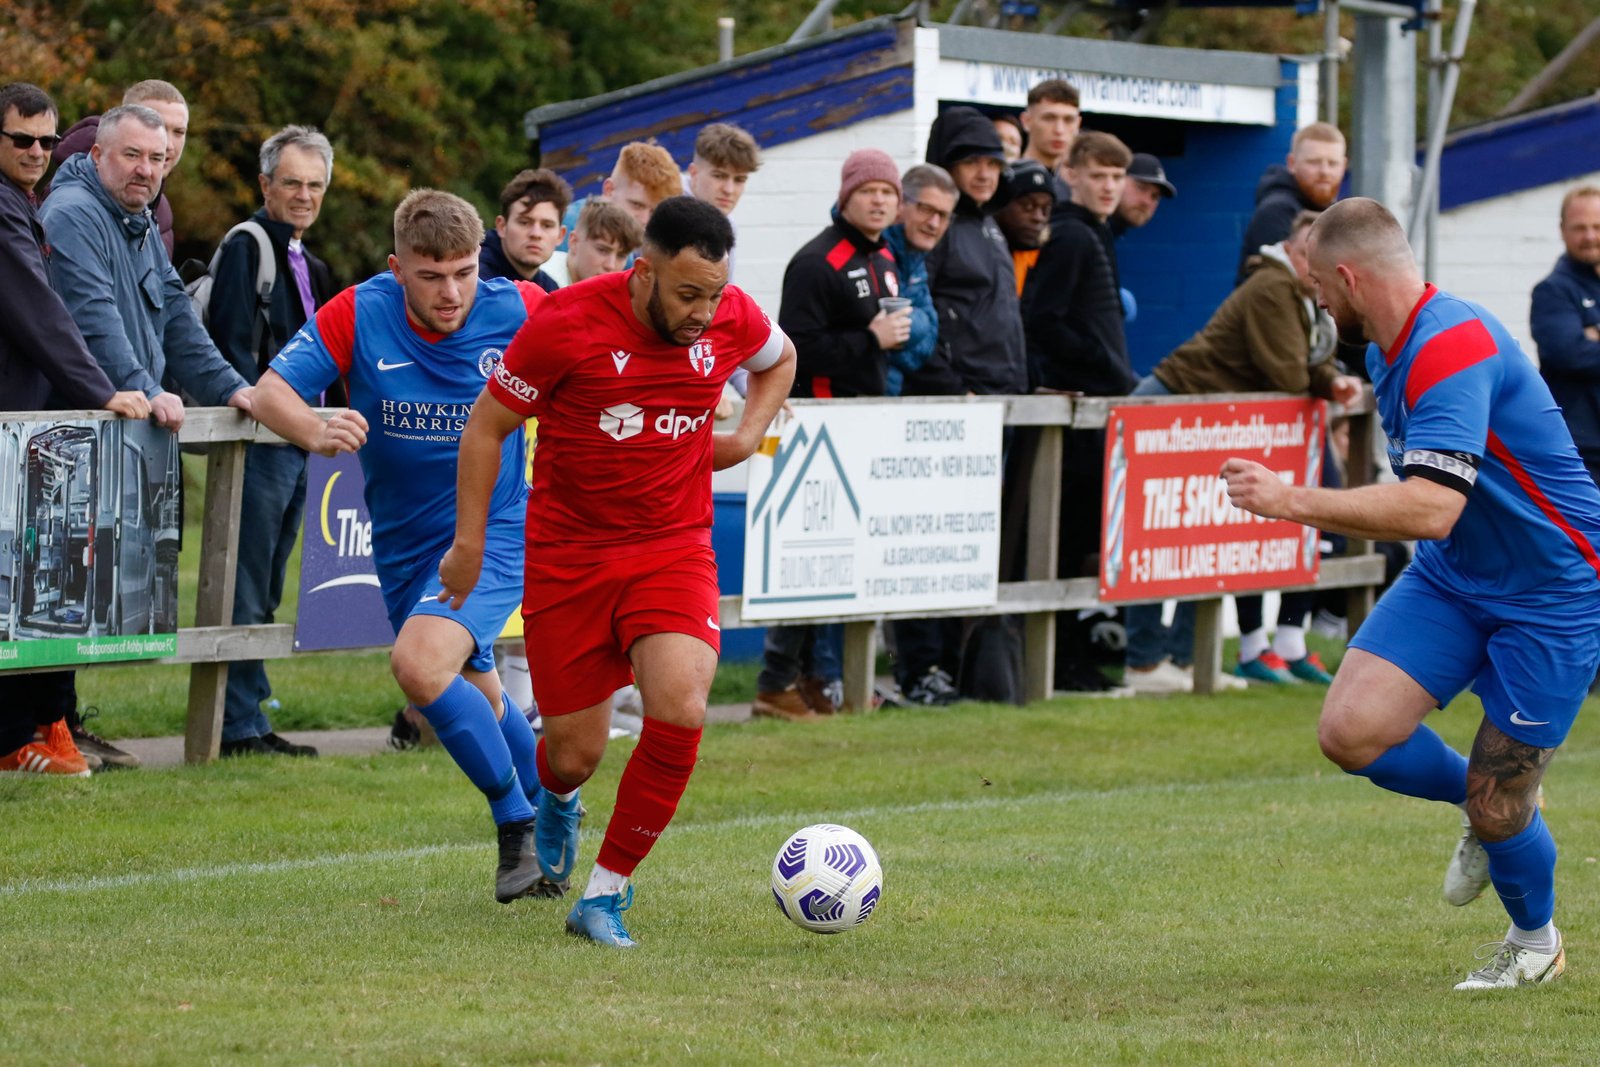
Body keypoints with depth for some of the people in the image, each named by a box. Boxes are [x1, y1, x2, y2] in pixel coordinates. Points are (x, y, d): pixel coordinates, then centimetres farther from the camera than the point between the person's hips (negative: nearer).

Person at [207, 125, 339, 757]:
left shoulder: (310, 266, 20)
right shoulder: (246, 248, -7)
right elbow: (234, 345, -15)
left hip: (297, 444, 9)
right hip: (257, 444, -9)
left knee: (265, 592, 12)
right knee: (246, 592, -7)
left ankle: (250, 719, 16)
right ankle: (240, 726, -6)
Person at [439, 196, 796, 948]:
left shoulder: (730, 318, -6)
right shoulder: (565, 323, -17)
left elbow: (779, 360, 20)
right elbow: (486, 426, -4)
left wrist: (747, 436, 4)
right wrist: (468, 542, -2)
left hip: (673, 548, 2)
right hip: (567, 558, -2)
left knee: (679, 711, -24)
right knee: (575, 753, 3)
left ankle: (605, 894, -8)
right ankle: (556, 800, 46)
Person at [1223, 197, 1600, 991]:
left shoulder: (1452, 348, -27)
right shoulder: (1390, 350, 4)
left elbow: (1431, 508, -37)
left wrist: (1290, 501, -34)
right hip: (1450, 579, 8)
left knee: (1496, 808, -3)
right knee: (1351, 731, -12)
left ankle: (1536, 940, 28)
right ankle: (1484, 799, 18)